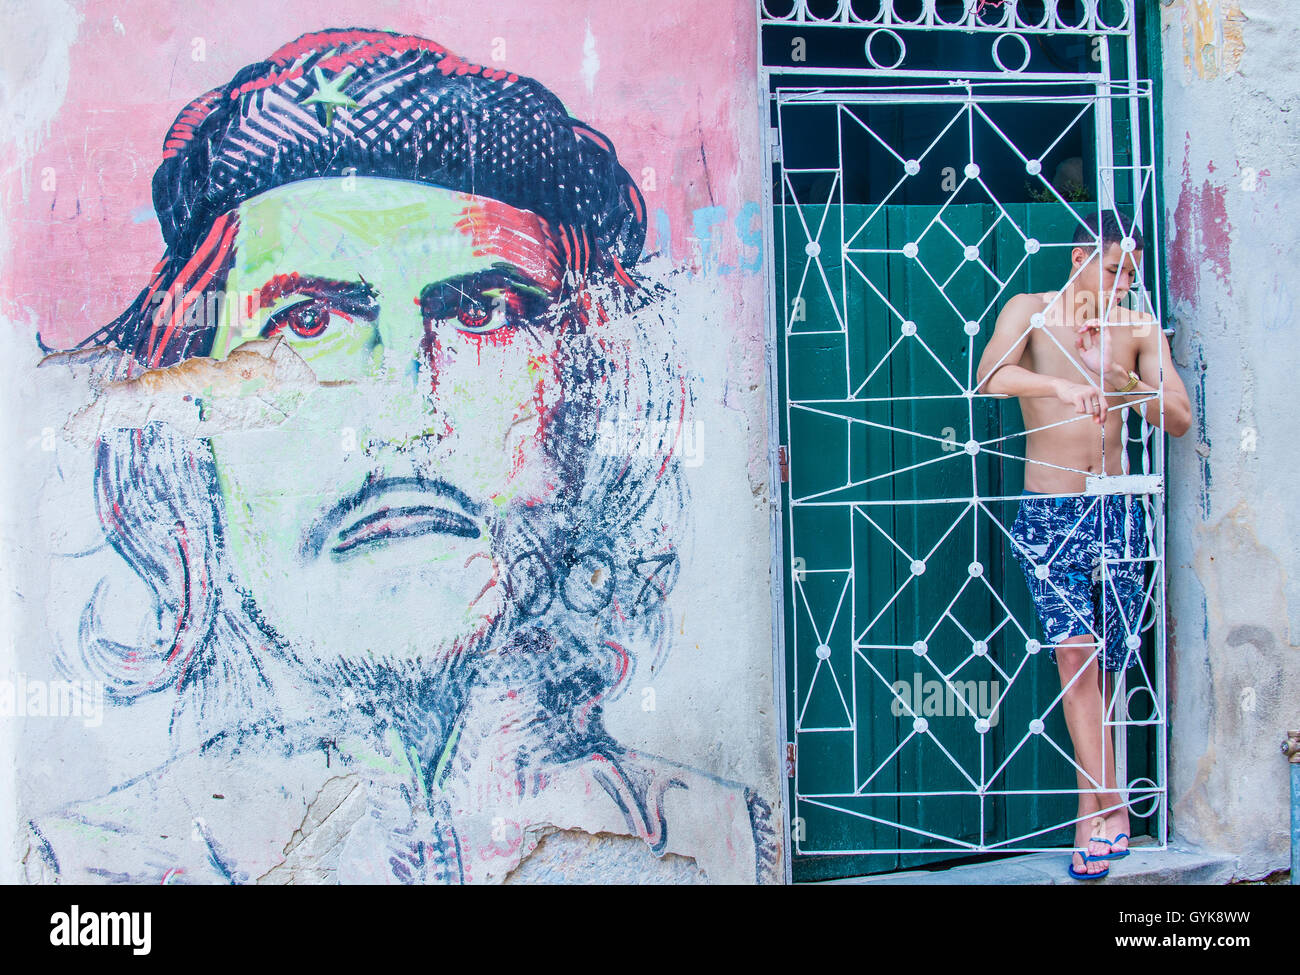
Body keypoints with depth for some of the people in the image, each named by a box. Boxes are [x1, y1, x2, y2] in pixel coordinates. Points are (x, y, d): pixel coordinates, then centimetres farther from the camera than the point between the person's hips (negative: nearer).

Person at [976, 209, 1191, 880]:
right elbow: (991, 377, -21)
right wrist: (1064, 386, -37)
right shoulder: (1032, 311, -1)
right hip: (1048, 512, -2)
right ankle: (1110, 806, -5)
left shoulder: (1139, 327, 7)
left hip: (1116, 509, 3)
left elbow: (1180, 420, 4)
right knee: (1074, 651, -9)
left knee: (1102, 660, 3)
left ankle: (1089, 804, 14)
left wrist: (1125, 382, -15)